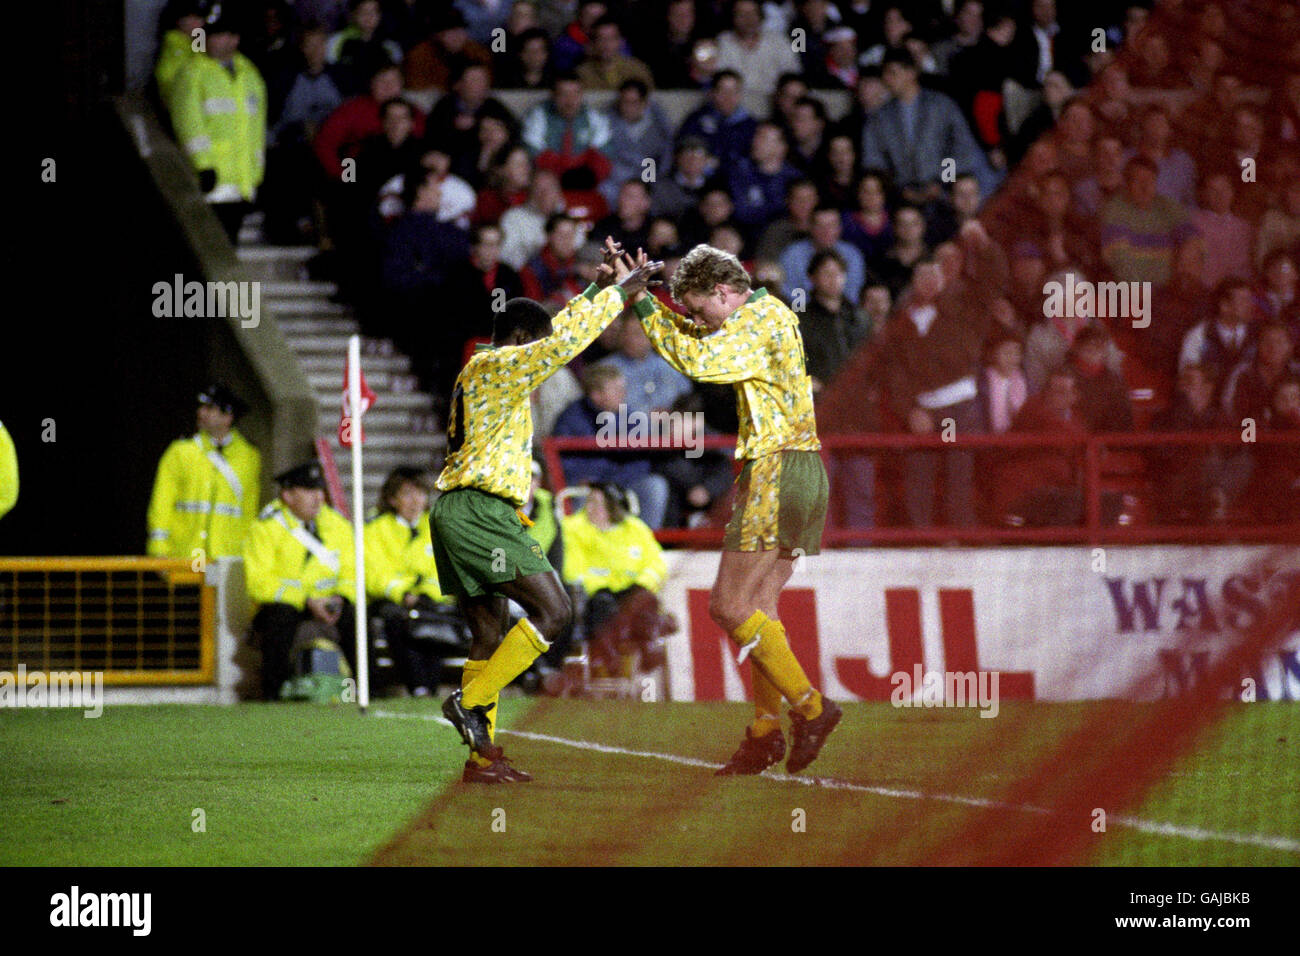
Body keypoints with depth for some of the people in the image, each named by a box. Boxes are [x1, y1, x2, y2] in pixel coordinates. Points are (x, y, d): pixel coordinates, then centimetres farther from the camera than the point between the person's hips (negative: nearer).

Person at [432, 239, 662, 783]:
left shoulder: (483, 371, 22)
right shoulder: (499, 366, -7)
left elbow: (556, 334, 32)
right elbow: (564, 344, -17)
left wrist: (599, 290, 26)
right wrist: (618, 293, -10)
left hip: (457, 511, 10)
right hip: (480, 509, -10)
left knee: (490, 634, 8)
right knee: (553, 611, -12)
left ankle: (481, 759, 5)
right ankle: (471, 700, -14)